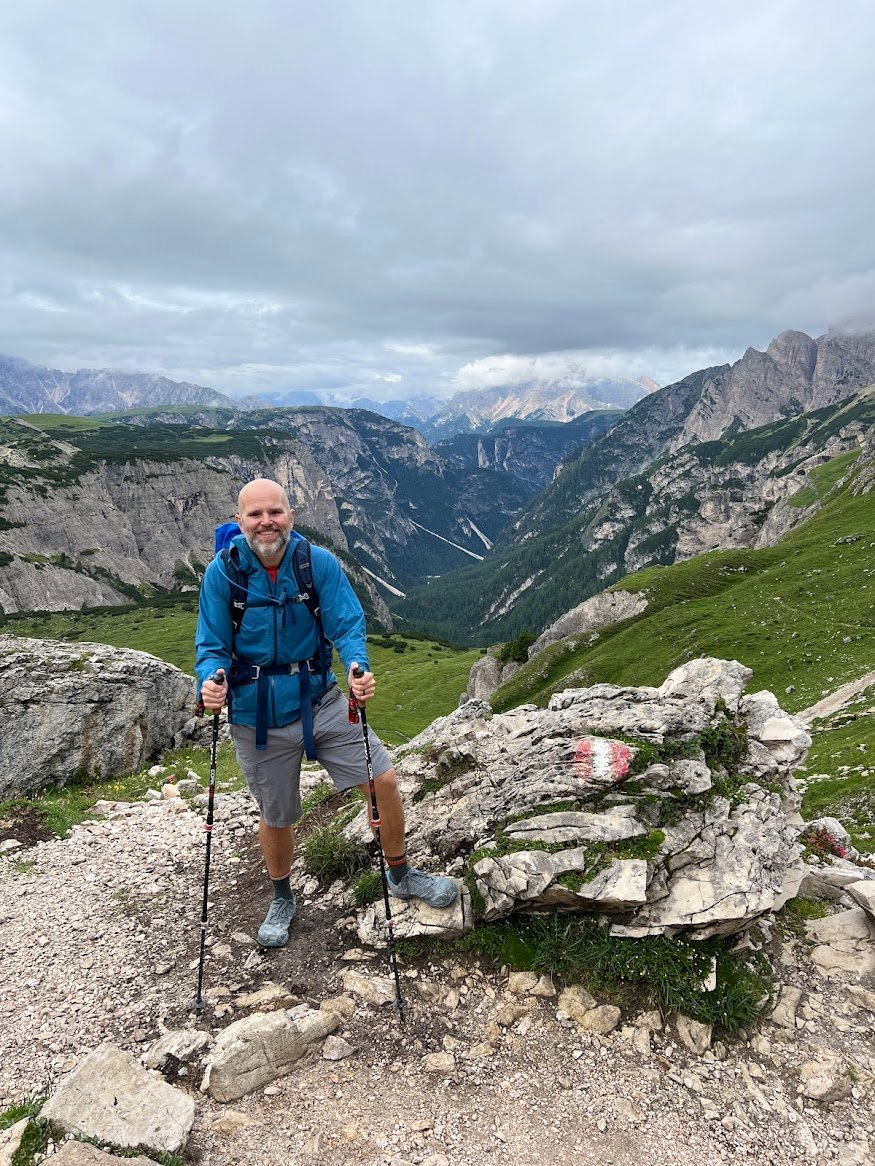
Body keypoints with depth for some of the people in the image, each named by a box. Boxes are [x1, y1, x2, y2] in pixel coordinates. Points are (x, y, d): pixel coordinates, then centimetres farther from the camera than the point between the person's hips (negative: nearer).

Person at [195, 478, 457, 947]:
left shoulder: (319, 562, -12)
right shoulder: (222, 573, -12)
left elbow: (347, 625, -13)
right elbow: (213, 647, -7)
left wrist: (358, 667, -34)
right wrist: (212, 682, -28)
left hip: (320, 699, 1)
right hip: (259, 718, 0)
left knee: (384, 781, 0)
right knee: (276, 817, 15)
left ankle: (401, 876, 28)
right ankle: (282, 900, 46)